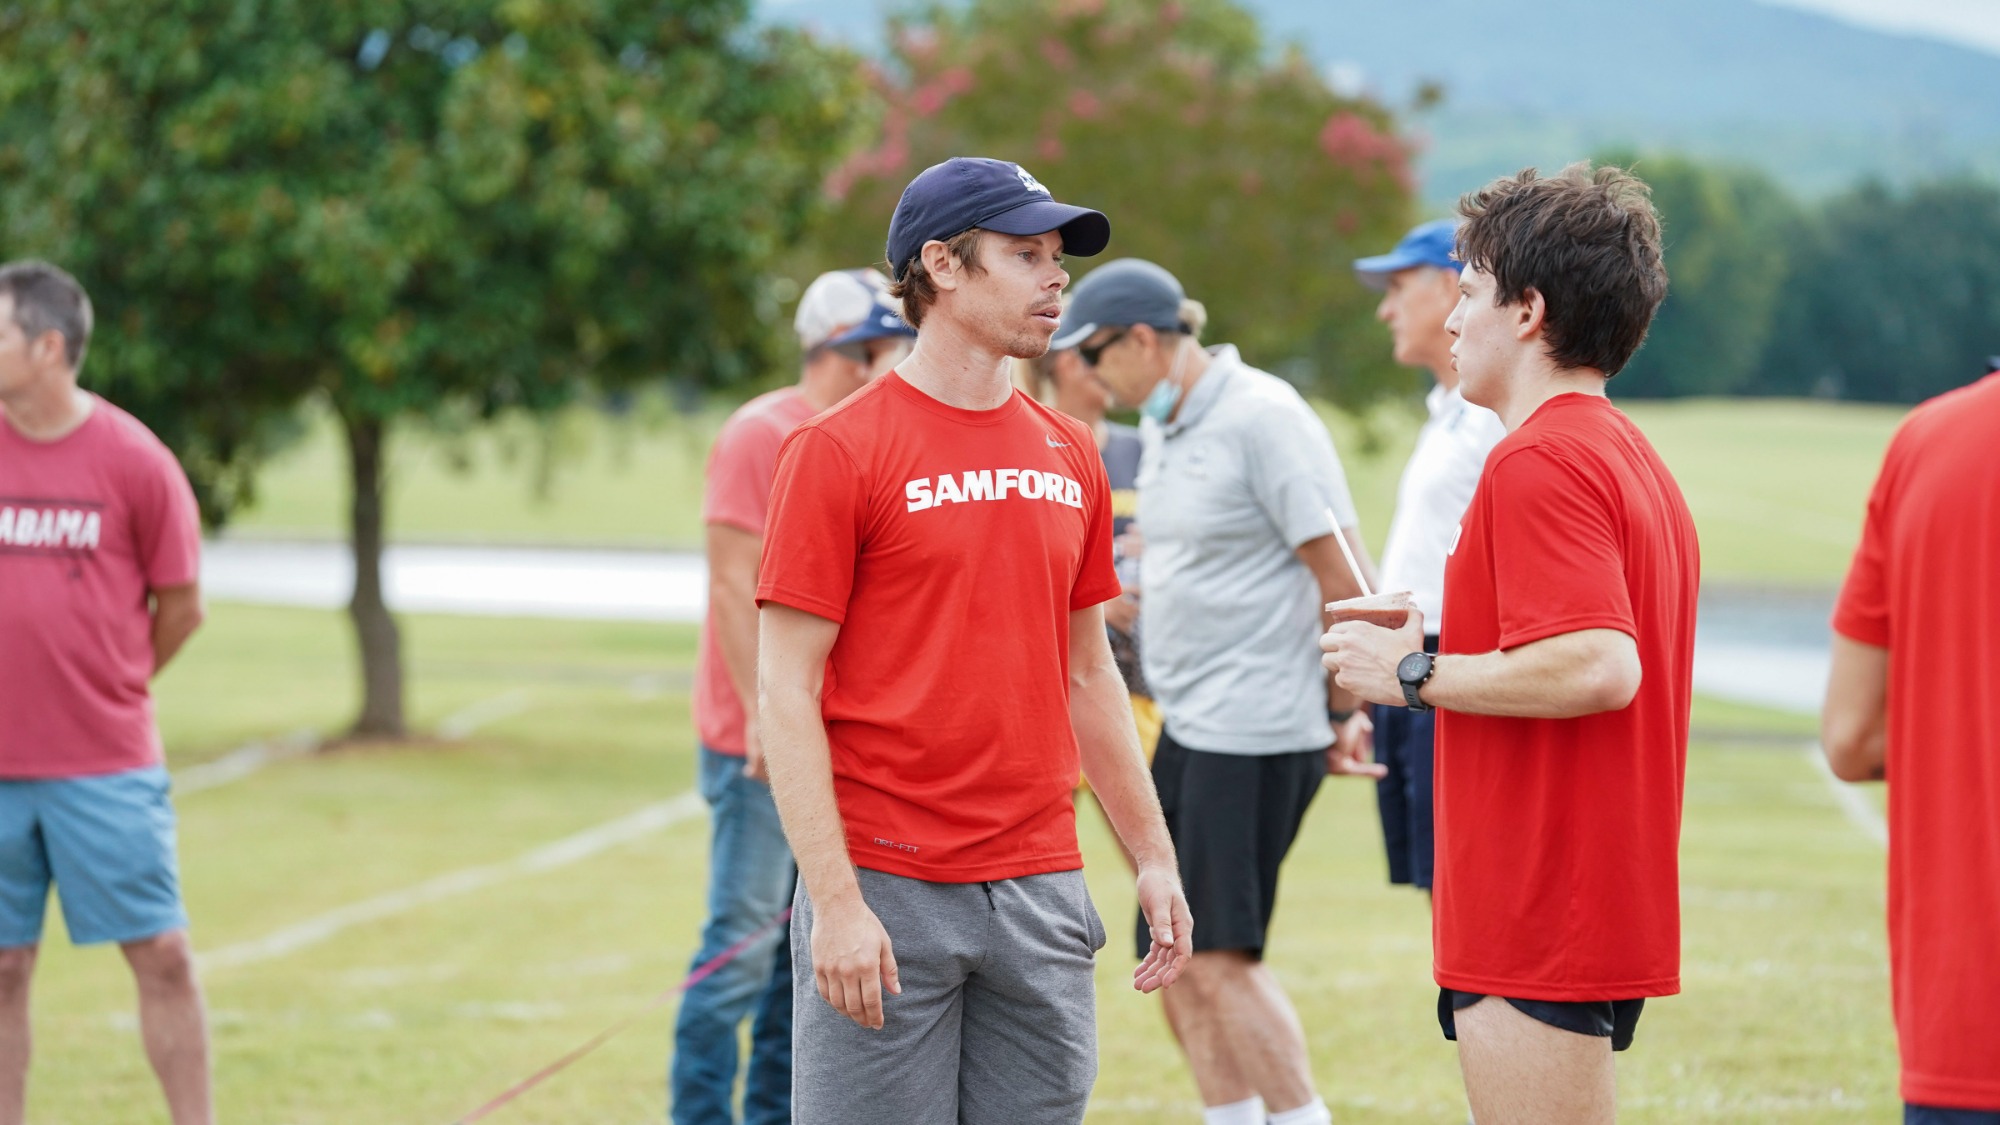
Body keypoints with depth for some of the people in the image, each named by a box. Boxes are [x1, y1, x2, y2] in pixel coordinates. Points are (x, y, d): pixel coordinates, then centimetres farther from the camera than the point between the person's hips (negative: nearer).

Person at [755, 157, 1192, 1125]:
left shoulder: (1069, 456, 12)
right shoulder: (837, 452, -6)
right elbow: (786, 692, -9)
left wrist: (1152, 856, 15)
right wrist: (836, 901, -16)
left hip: (1041, 890, 6)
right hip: (888, 890, -5)